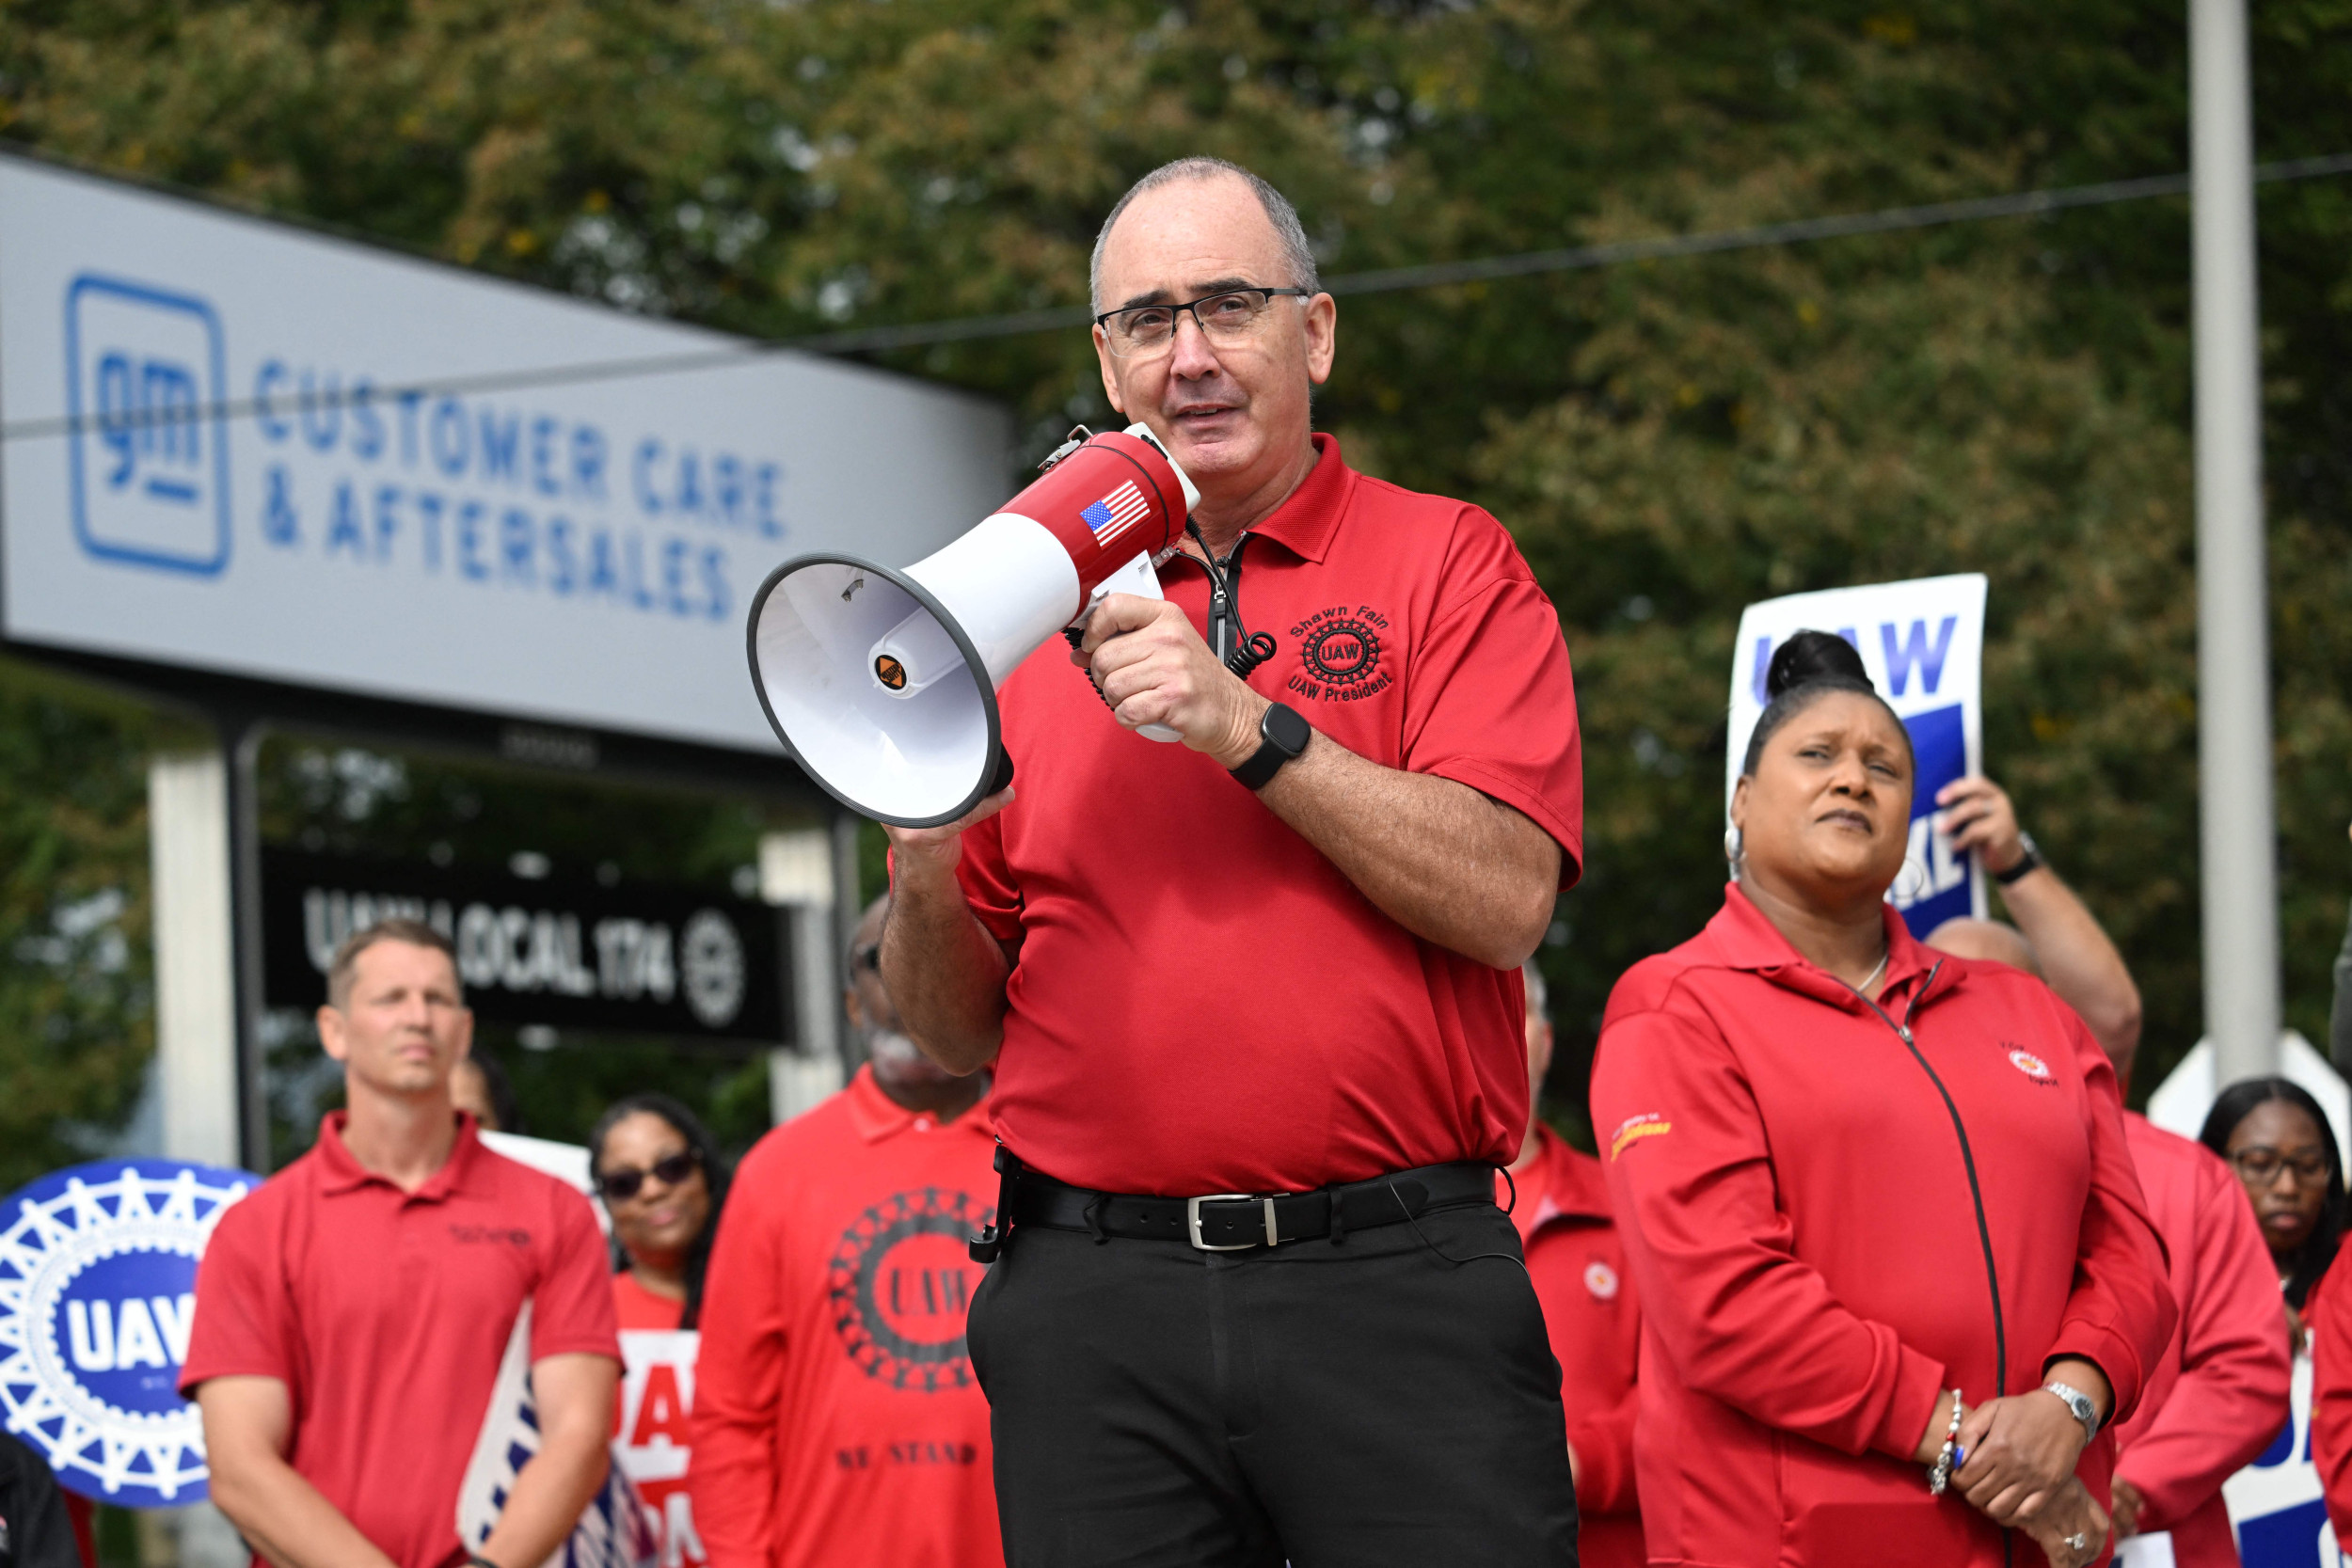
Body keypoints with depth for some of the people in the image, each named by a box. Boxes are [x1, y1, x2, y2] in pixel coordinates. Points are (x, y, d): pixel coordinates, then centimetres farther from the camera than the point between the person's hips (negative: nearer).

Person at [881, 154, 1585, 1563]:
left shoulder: (1448, 565, 7)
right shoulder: (1038, 615, 15)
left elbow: (1504, 897, -8)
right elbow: (965, 1034, 16)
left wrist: (1249, 728, -13)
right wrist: (927, 879, -5)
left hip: (1395, 1288, -2)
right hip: (1094, 1305, 3)